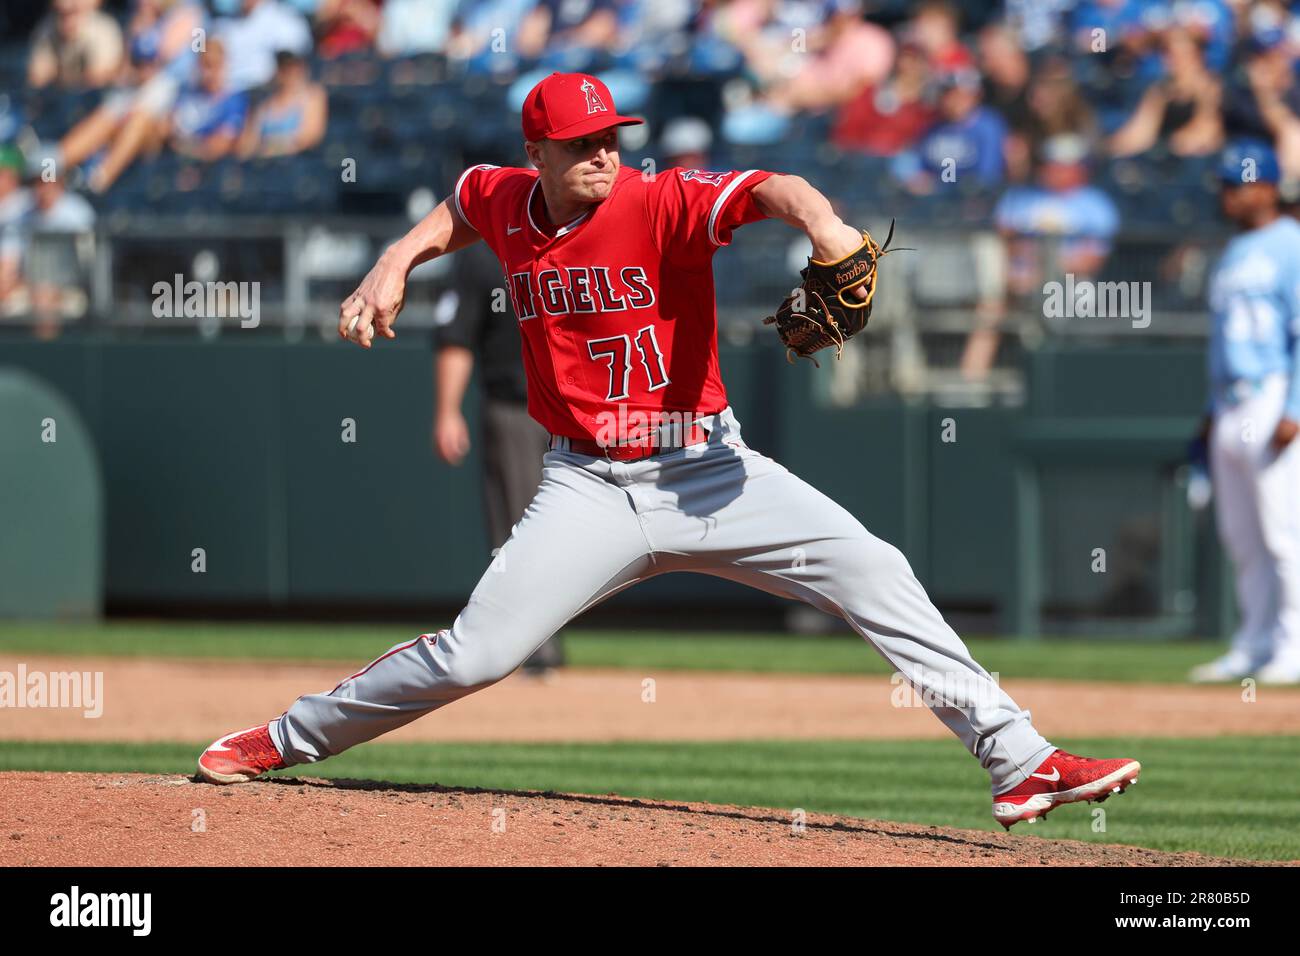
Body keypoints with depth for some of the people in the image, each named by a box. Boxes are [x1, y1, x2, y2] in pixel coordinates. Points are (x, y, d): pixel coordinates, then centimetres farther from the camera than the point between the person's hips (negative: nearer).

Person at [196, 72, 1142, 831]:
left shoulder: (663, 204, -14)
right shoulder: (507, 204, 1)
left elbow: (770, 190, -32)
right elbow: (460, 206, 26)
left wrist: (821, 222, -54)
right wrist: (395, 266, 11)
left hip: (706, 471, -2)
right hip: (589, 488, 2)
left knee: (875, 573, -15)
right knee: (474, 656, -7)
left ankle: (1018, 759, -14)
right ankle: (286, 739, 14)